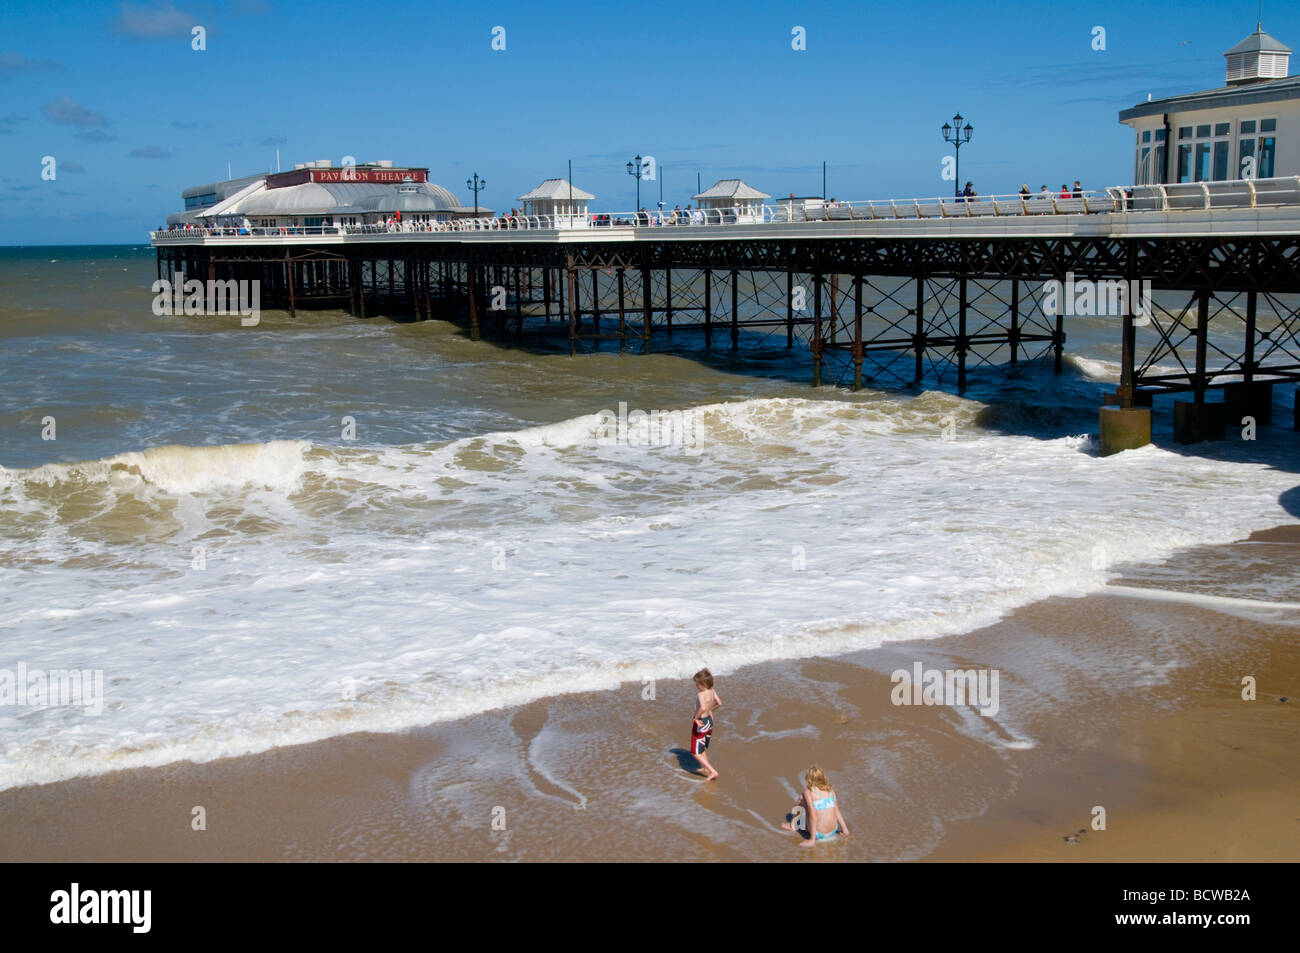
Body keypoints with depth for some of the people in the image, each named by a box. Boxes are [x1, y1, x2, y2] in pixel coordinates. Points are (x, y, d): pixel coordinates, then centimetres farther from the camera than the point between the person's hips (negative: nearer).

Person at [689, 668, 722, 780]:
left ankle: (713, 771, -4)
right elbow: (719, 703, 12)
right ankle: (706, 769, 40)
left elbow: (702, 708, -43)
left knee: (696, 753, 1)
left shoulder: (701, 695, -27)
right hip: (709, 721, 9)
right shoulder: (712, 691, -3)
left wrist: (696, 718, -27)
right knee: (702, 749, 28)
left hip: (700, 724, -9)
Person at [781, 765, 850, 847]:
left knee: (801, 798, 8)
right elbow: (837, 812, 4)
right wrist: (845, 829, 13)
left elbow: (813, 817, -16)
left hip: (819, 834, -5)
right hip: (833, 831, 5)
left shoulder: (808, 792, -11)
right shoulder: (830, 790, 3)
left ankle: (792, 824, 25)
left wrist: (812, 840, -12)